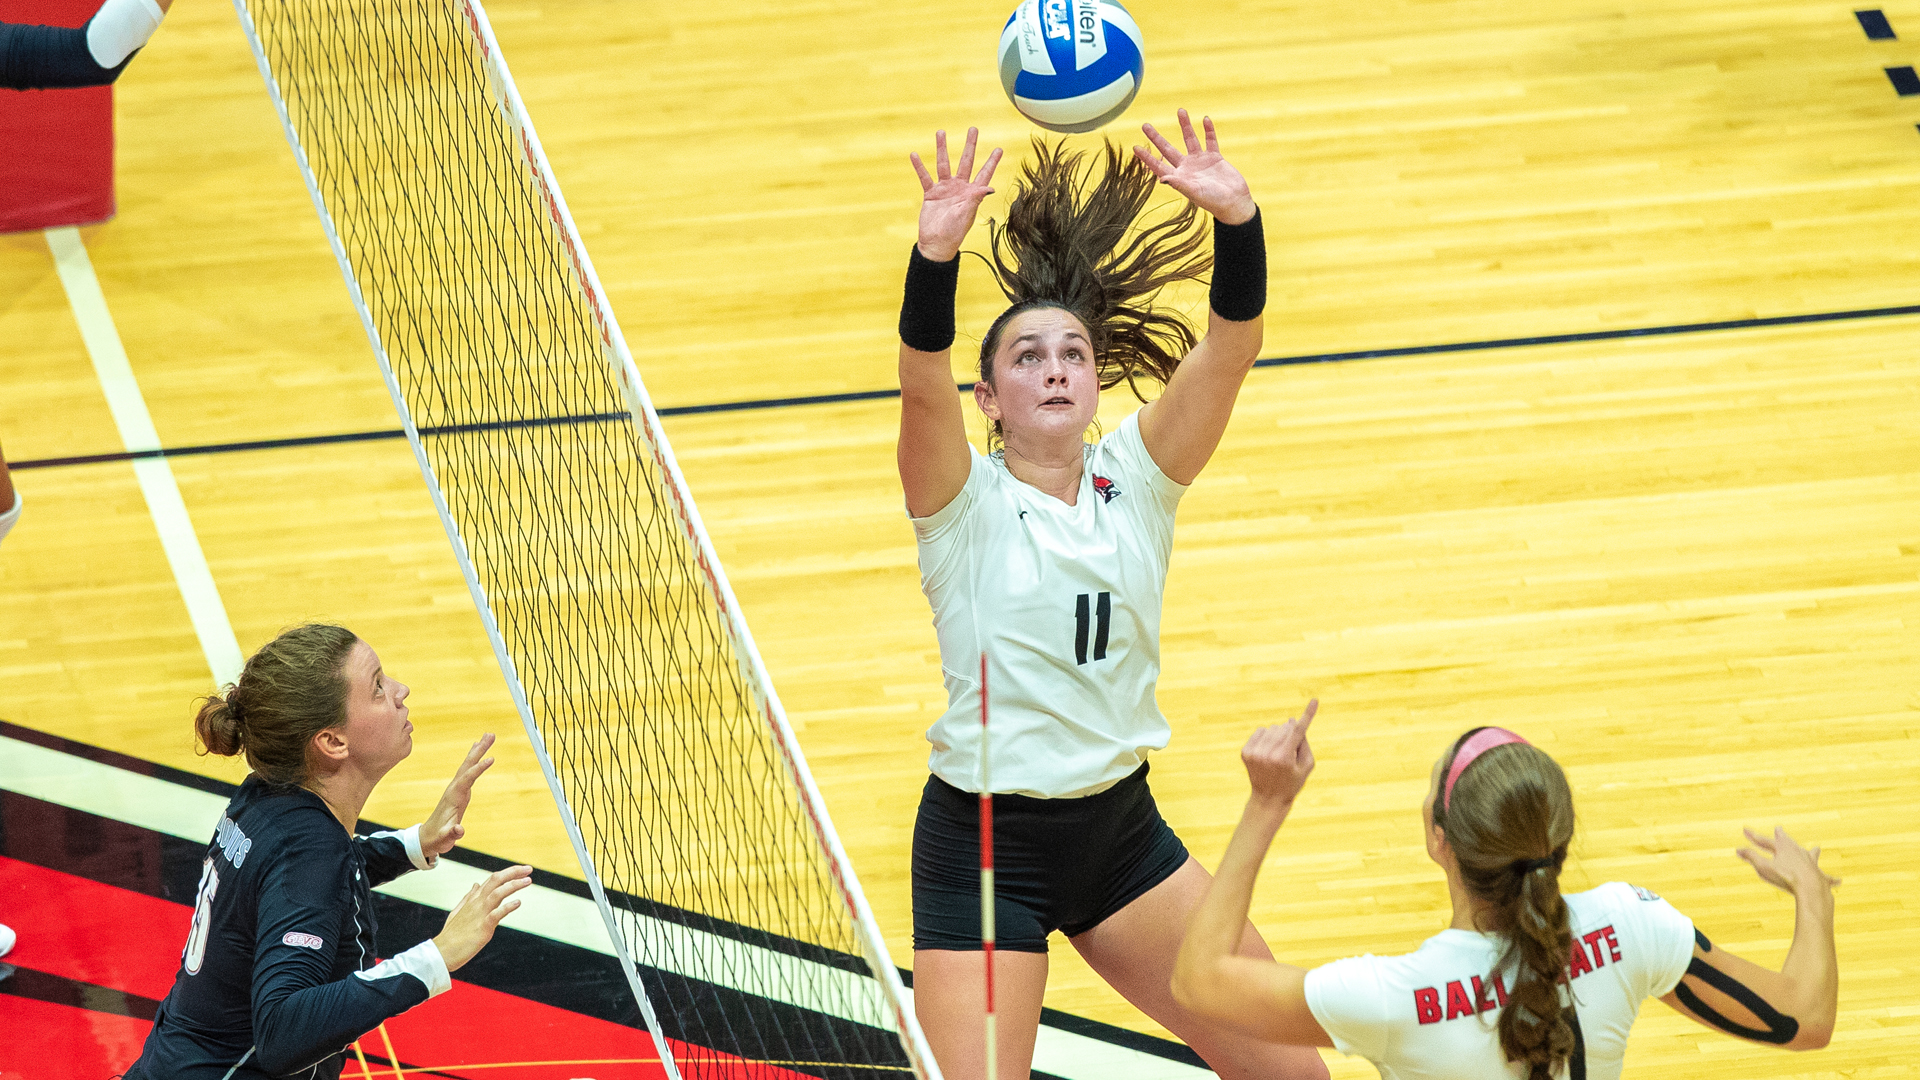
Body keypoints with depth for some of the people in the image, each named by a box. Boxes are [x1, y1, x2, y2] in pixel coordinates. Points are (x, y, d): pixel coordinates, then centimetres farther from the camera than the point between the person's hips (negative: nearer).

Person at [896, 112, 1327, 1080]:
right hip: (983, 845, -4)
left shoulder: (1134, 482, 2)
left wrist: (1237, 218, -31)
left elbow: (1227, 351, -13)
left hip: (1119, 827, 4)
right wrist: (935, 255, -45)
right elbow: (922, 384, -27)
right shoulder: (964, 499, -7)